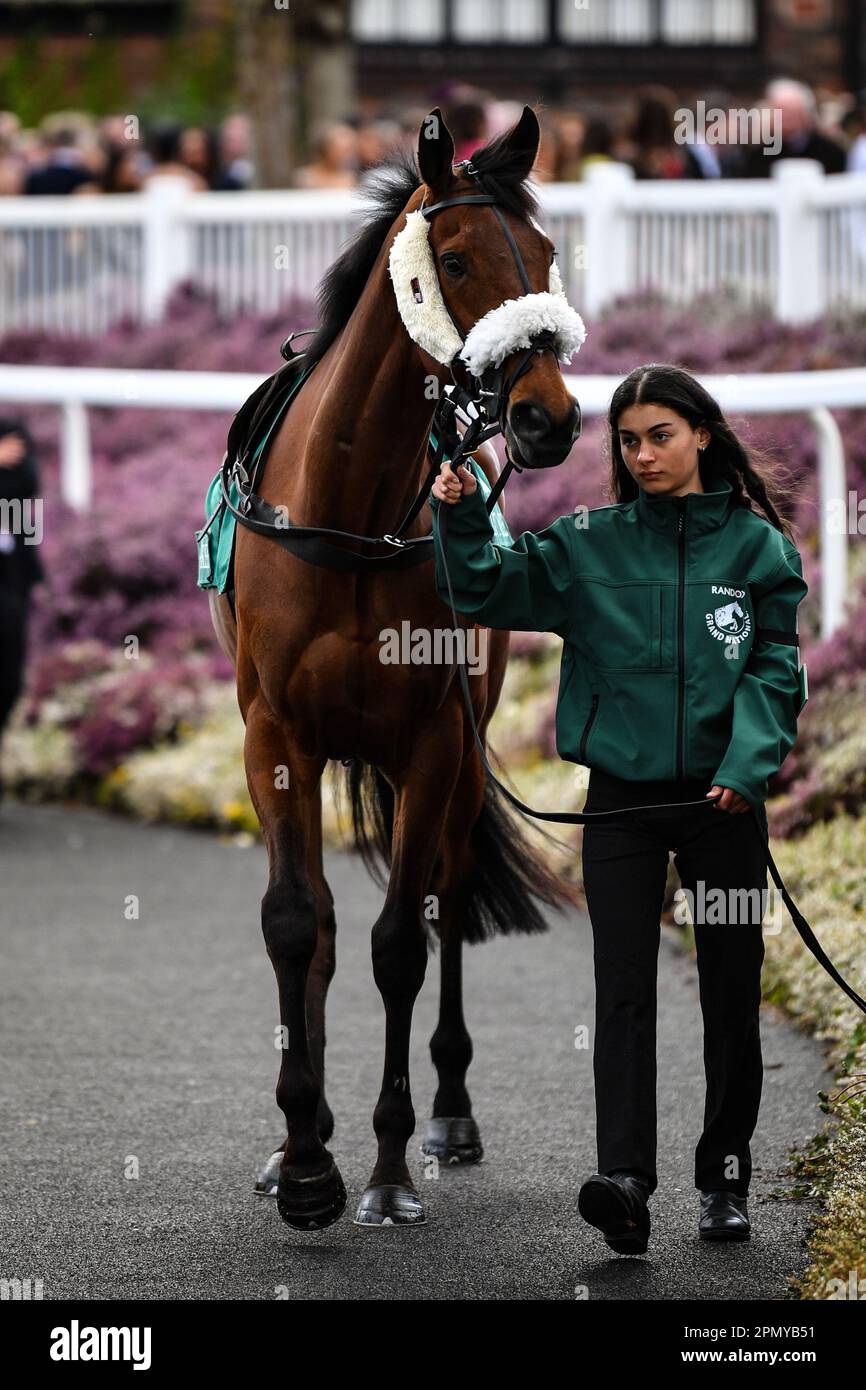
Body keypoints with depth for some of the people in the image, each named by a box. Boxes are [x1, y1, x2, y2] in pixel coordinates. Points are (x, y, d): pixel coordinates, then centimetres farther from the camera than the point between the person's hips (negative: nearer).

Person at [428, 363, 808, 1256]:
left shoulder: (756, 544, 1)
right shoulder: (589, 546, 5)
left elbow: (774, 670, -3)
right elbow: (488, 591, -1)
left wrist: (748, 764, -18)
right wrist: (463, 519, -19)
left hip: (723, 799, 0)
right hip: (622, 799, 0)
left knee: (731, 993, 7)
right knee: (623, 990, -10)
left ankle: (725, 1178, 19)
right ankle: (625, 1180, -20)